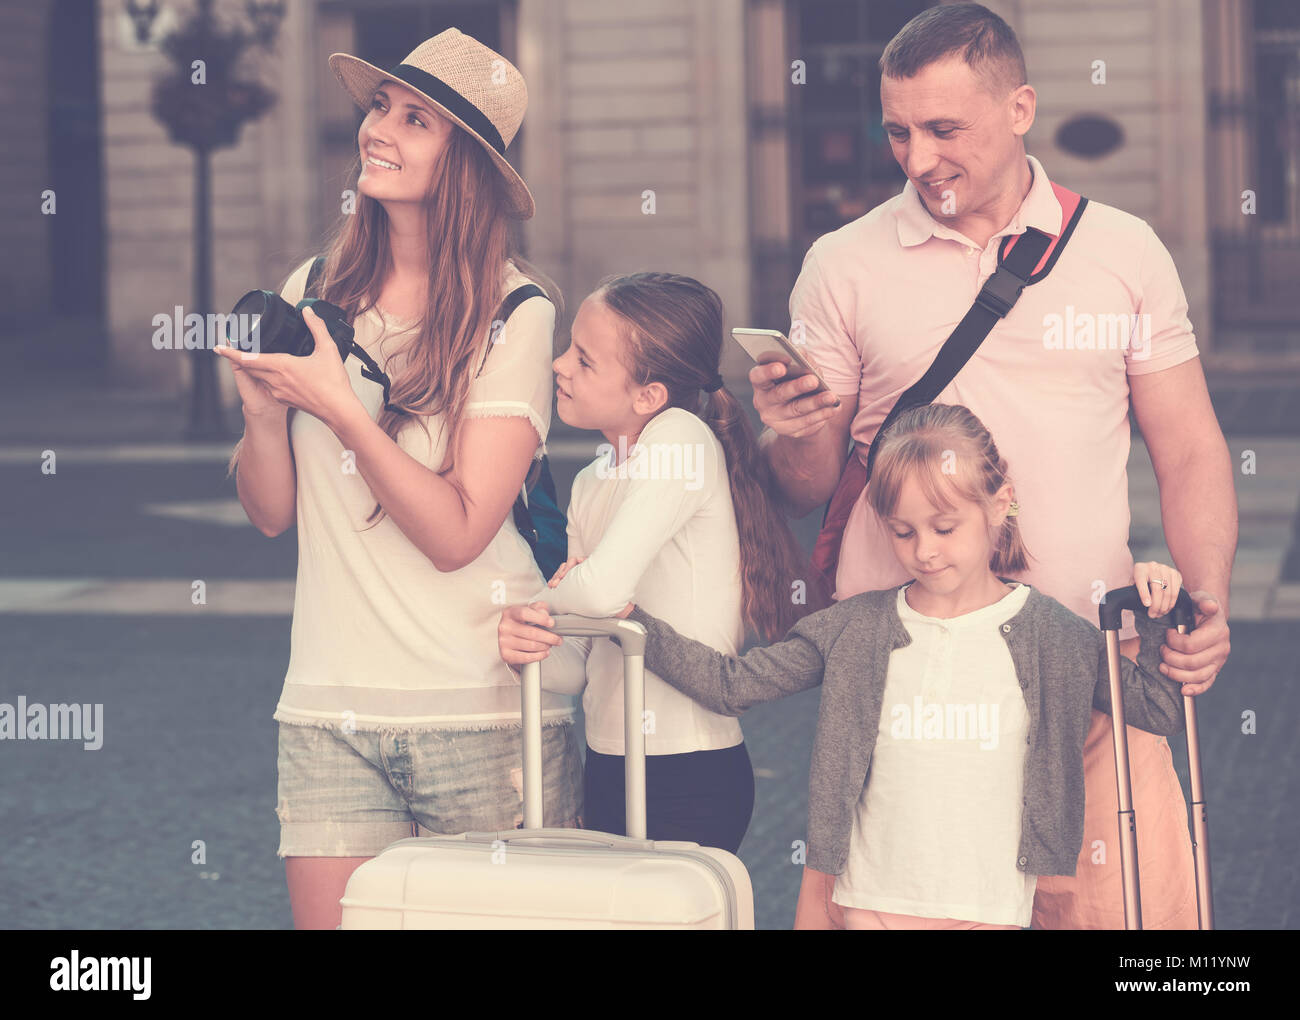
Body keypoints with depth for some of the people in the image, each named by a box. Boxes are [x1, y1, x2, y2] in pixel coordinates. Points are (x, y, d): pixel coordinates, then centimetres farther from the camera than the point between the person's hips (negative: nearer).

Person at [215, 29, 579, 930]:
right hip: (331, 710, 4)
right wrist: (264, 406, -9)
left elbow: (457, 534, -13)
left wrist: (339, 407, -17)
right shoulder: (316, 294, 6)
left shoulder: (513, 313, -7)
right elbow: (270, 512, 9)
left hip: (483, 714, -3)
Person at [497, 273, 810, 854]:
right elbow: (581, 666, 10)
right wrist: (530, 648, -11)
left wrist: (542, 599, -4)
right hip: (606, 768, 8)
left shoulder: (681, 438, -14)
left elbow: (604, 590, -25)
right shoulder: (590, 484, 10)